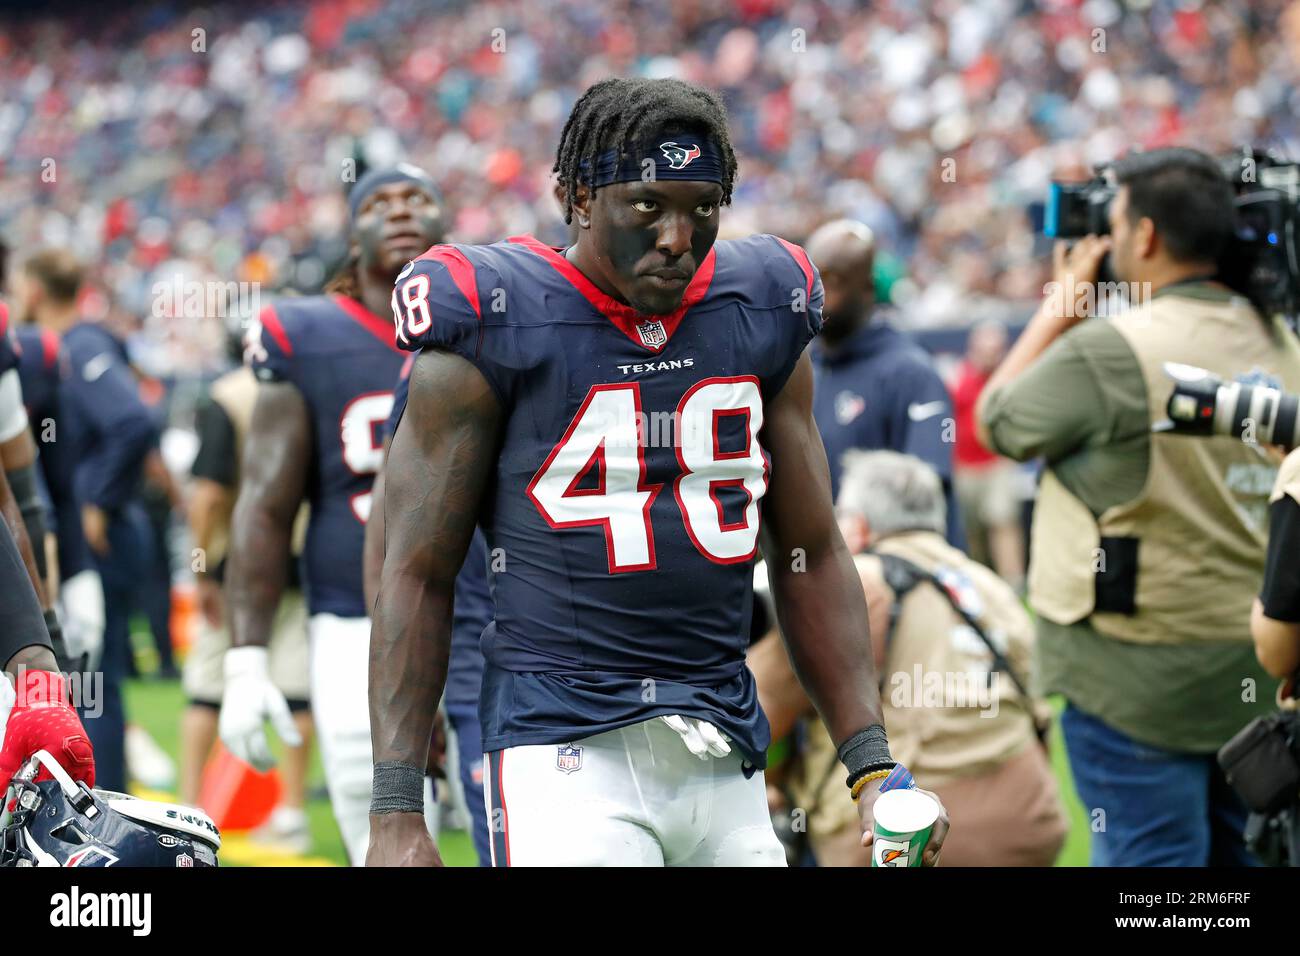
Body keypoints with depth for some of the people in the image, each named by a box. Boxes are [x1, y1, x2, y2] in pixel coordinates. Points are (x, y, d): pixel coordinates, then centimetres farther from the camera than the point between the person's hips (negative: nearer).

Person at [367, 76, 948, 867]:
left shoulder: (763, 319, 10)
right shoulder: (493, 327, -3)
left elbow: (814, 558, 16)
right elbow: (418, 577, -1)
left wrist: (873, 769, 9)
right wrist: (397, 814, -7)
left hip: (726, 767, 5)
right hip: (567, 758, -5)